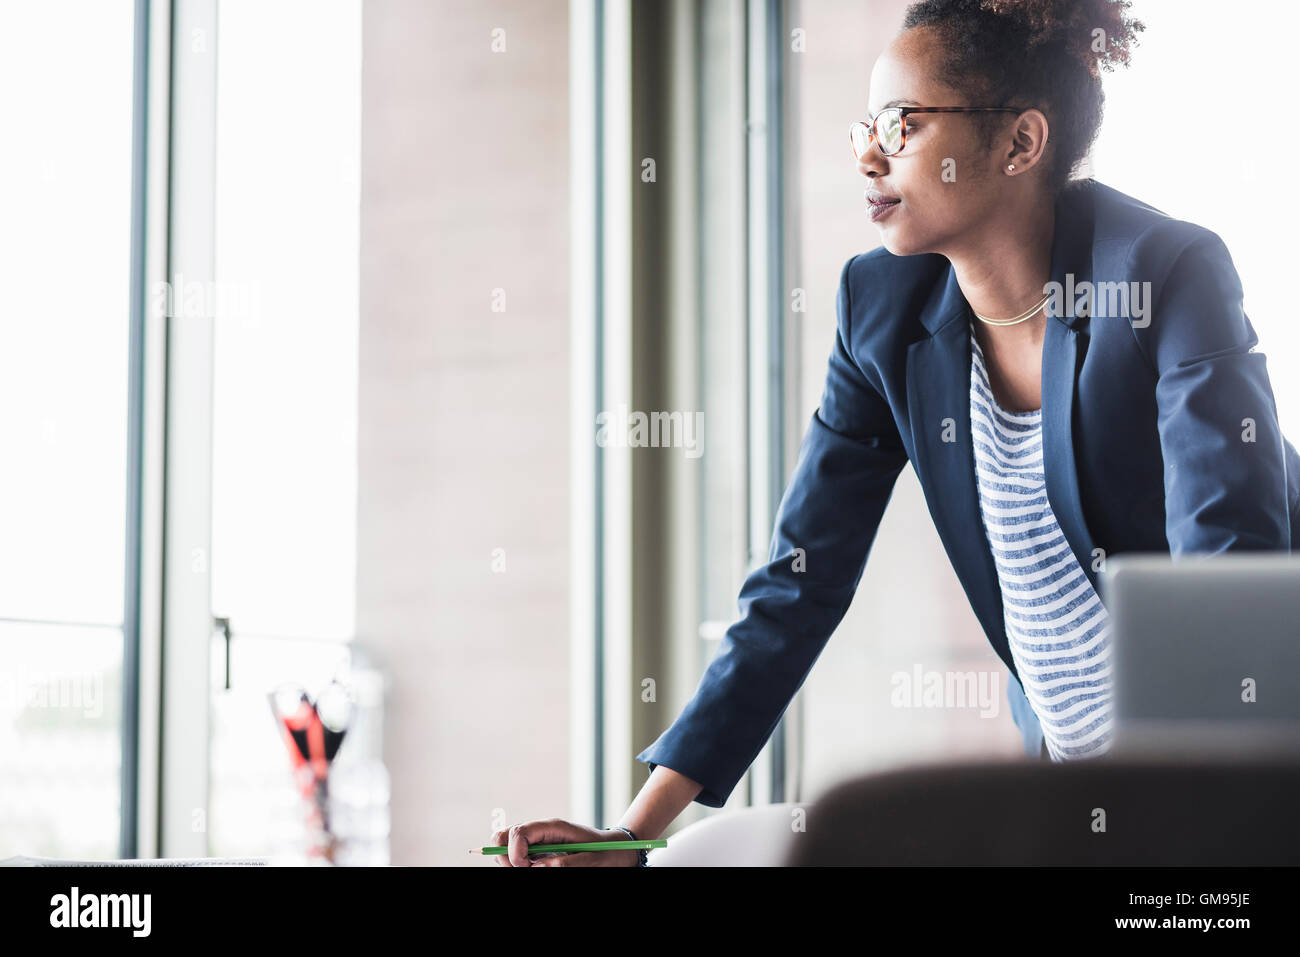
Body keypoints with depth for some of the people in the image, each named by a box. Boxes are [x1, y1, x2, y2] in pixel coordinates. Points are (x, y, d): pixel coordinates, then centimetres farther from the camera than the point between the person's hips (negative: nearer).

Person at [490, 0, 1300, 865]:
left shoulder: (1169, 275, -18)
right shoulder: (884, 307, -3)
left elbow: (1231, 567, -26)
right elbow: (801, 580, -3)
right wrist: (636, 831, -10)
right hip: (1065, 763, 4)